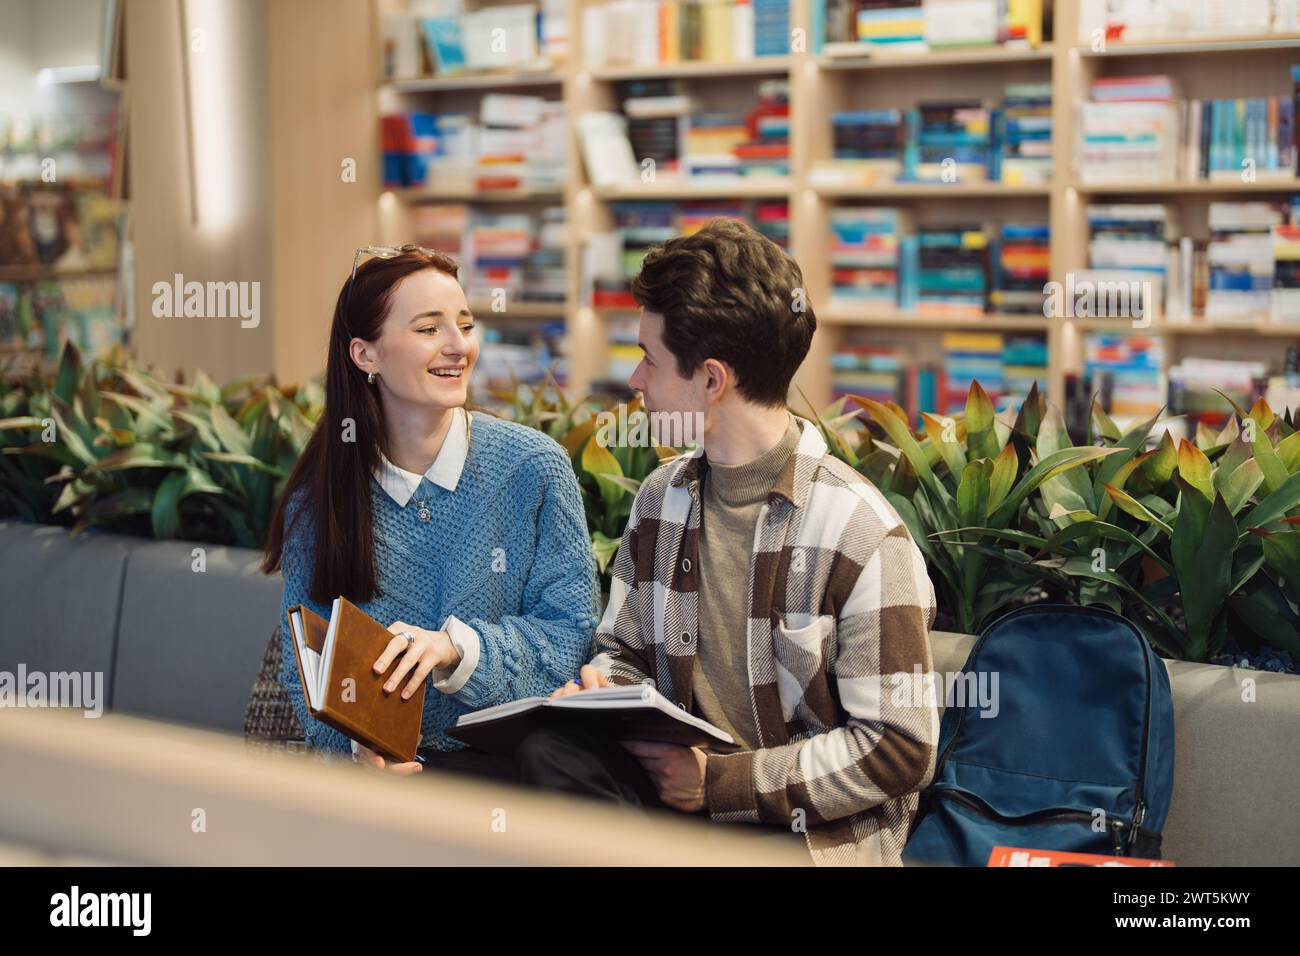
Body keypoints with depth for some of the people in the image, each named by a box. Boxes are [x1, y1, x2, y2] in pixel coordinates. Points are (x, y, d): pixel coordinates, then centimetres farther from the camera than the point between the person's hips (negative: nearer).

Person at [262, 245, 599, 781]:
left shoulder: (534, 467, -3)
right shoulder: (316, 500, 2)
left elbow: (572, 631, -4)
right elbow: (307, 664, 4)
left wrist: (457, 646, -21)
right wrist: (355, 741, -18)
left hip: (509, 758, -1)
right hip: (377, 769, 2)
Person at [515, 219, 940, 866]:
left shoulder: (860, 533, -13)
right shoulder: (661, 497, 9)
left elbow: (899, 751, -14)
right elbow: (626, 651, 20)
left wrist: (718, 780, -15)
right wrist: (603, 686, -5)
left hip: (813, 830, -6)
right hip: (680, 784, 7)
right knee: (548, 751, -24)